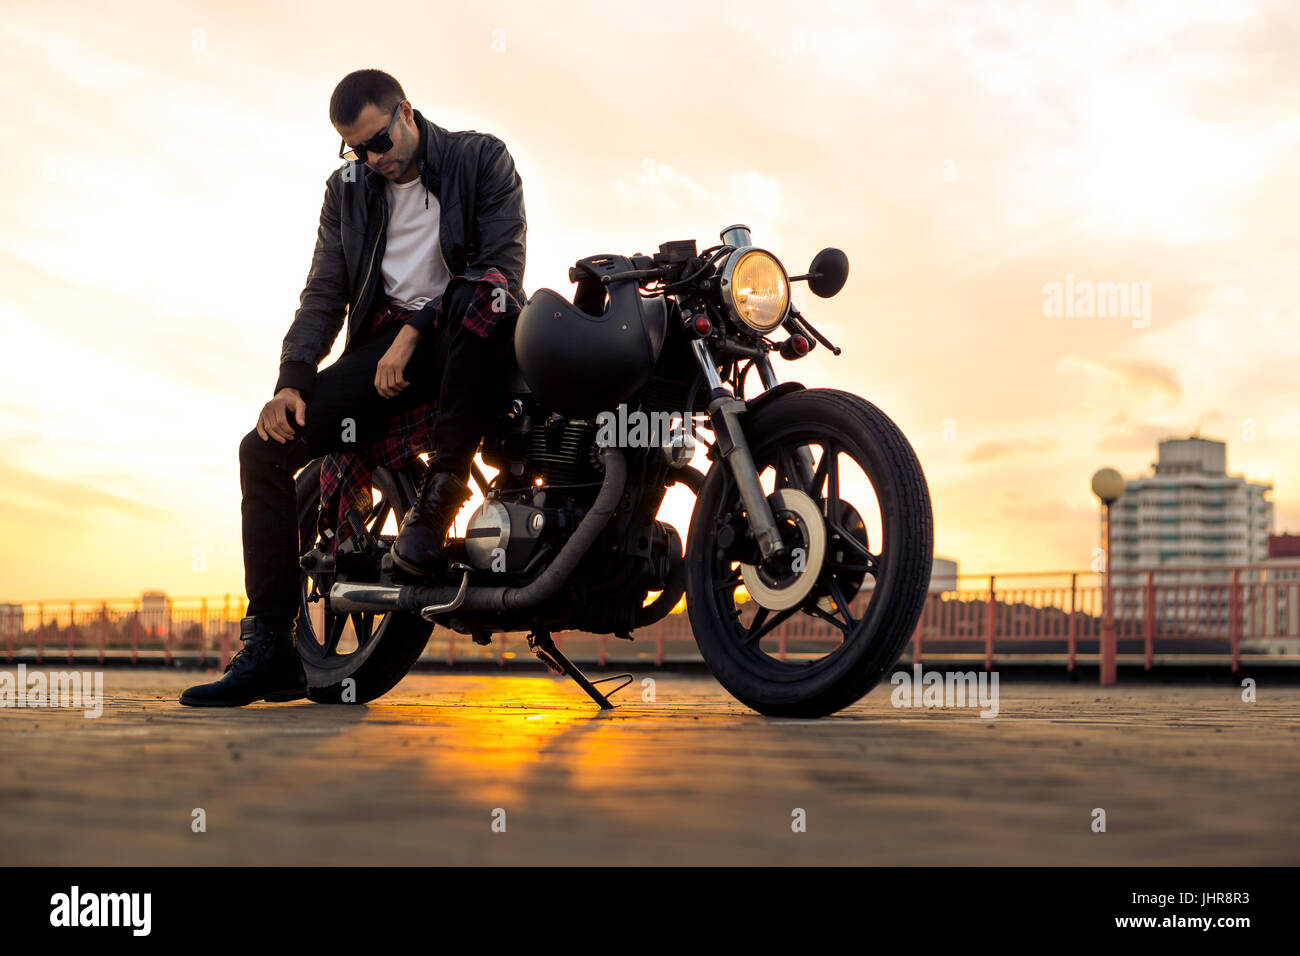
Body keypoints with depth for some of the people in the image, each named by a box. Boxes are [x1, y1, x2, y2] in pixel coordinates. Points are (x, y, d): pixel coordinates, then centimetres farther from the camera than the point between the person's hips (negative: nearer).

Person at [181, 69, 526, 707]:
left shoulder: (482, 158, 1)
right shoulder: (347, 187, 16)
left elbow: (502, 266, -10)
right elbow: (325, 292, 11)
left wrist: (416, 332, -18)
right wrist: (291, 381, -6)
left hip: (465, 339, -4)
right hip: (386, 348, 4)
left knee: (485, 294, -41)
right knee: (265, 449, -15)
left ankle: (441, 487, -29)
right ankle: (269, 649, -12)